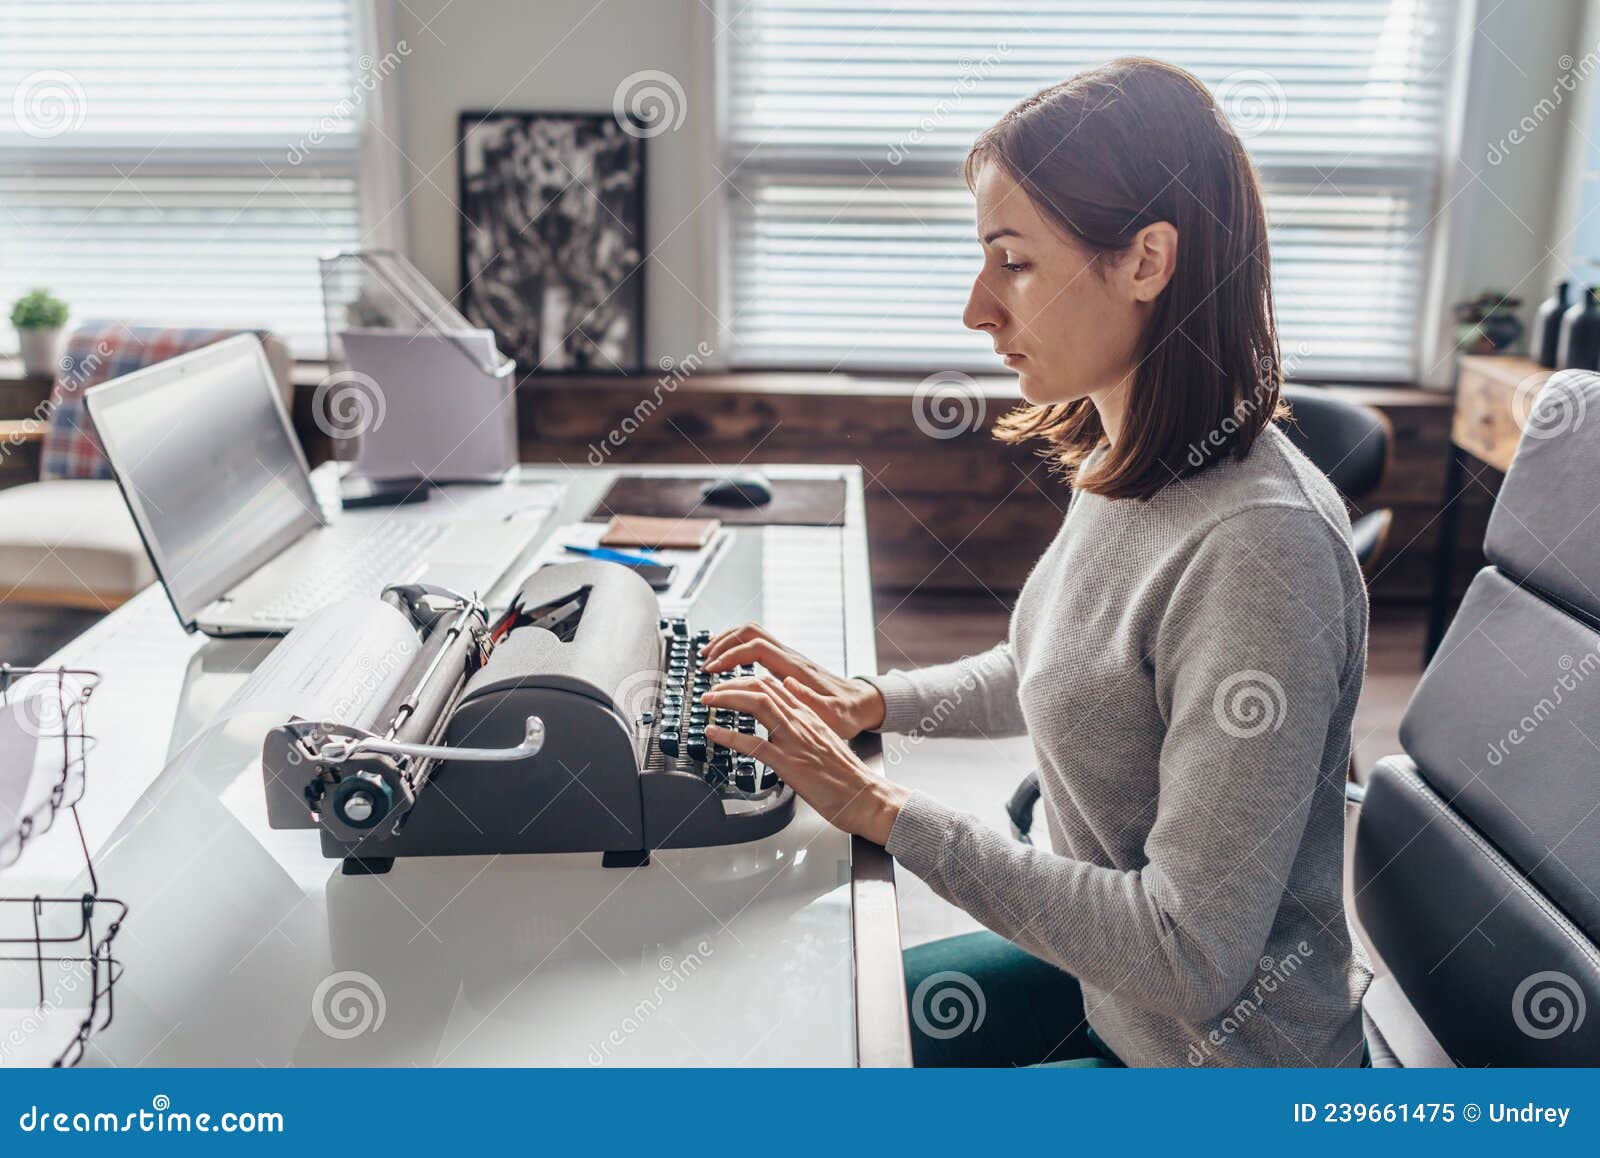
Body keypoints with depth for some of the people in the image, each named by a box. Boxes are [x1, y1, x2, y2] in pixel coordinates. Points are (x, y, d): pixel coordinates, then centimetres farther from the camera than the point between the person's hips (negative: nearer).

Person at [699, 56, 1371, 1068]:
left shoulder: (1257, 548, -33)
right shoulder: (1123, 462, -3)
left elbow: (1192, 960, -31)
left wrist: (883, 810, -26)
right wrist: (866, 702, 2)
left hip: (1216, 1055, -7)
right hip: (1109, 973, 8)